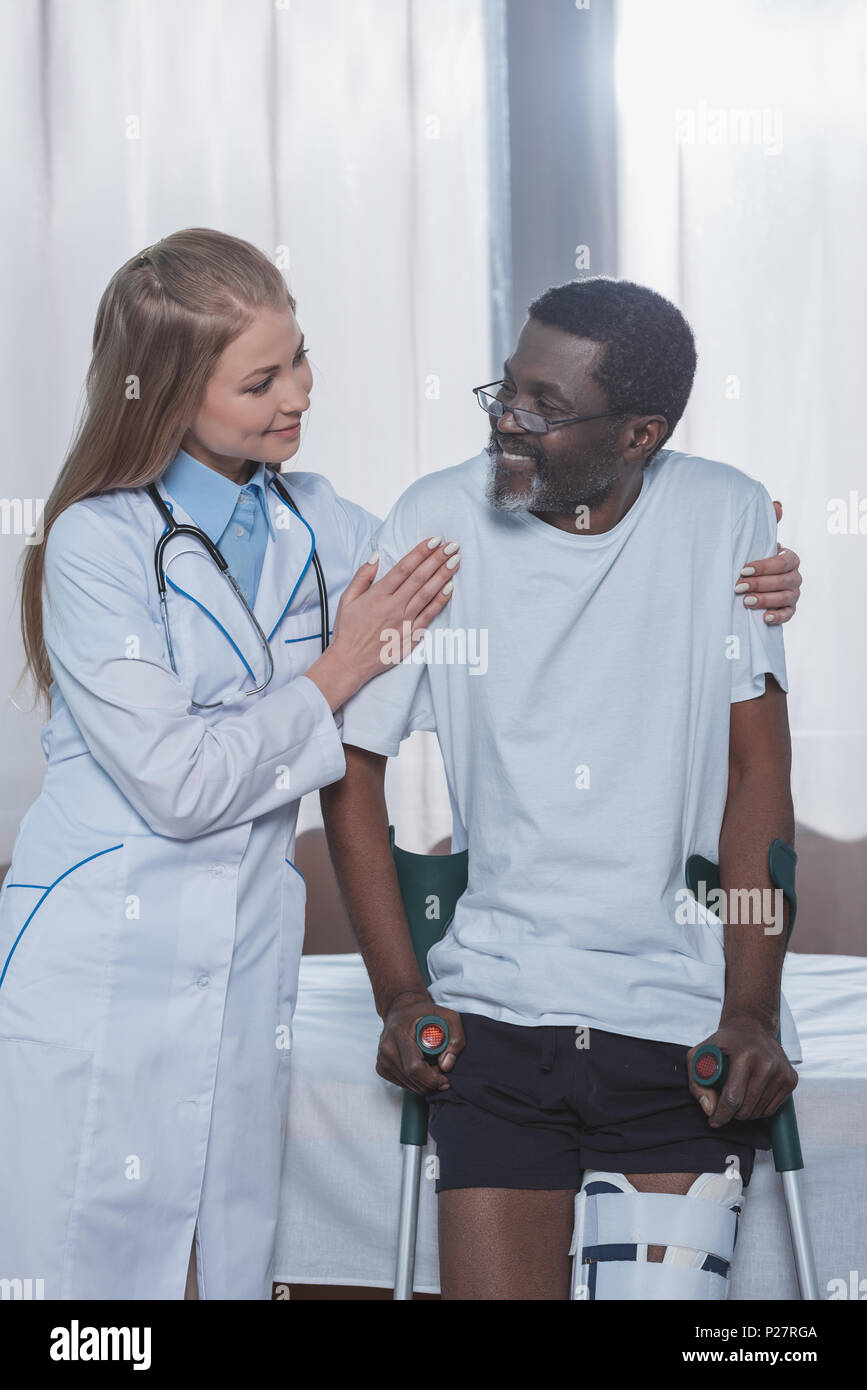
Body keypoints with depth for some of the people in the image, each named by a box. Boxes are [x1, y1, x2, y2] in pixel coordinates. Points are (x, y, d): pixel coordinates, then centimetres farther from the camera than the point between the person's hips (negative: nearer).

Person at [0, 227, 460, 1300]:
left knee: (235, 1261, 11)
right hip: (101, 966, -5)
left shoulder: (318, 525, 6)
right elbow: (180, 785, -16)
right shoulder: (100, 544, -11)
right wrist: (338, 672, -9)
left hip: (245, 964, 5)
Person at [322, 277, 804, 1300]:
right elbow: (351, 759, 3)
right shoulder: (436, 522, -2)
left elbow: (757, 766, -1)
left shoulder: (724, 518, -2)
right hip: (497, 1014, 1)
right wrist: (399, 995, -3)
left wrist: (752, 1011, -9)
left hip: (686, 1021, 0)